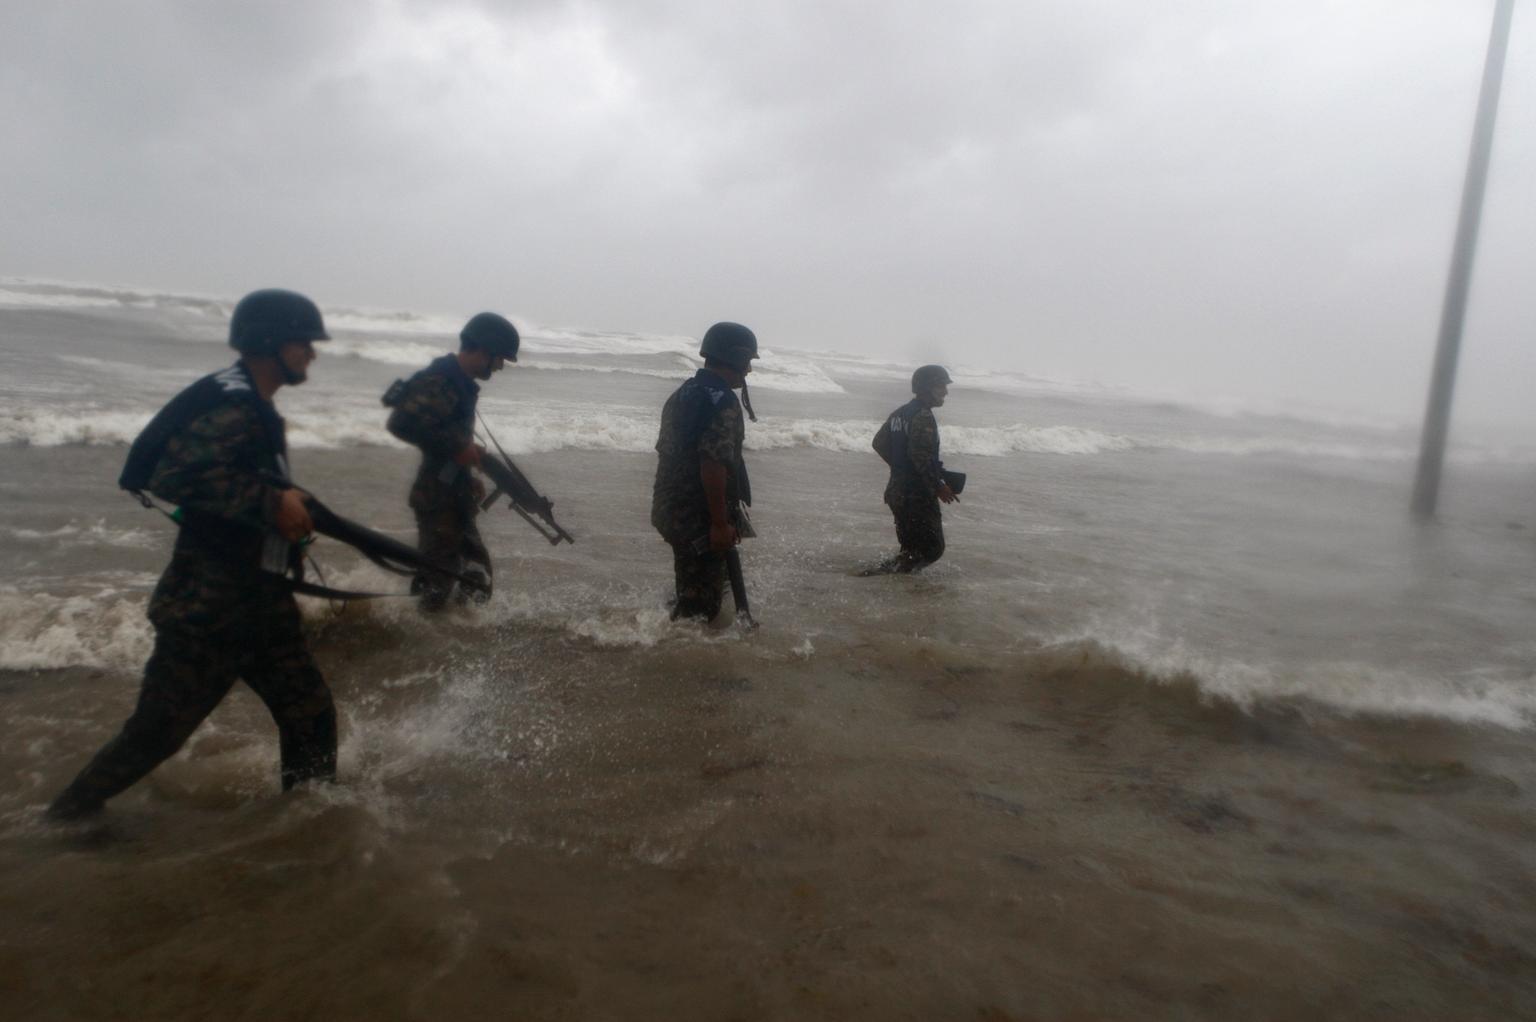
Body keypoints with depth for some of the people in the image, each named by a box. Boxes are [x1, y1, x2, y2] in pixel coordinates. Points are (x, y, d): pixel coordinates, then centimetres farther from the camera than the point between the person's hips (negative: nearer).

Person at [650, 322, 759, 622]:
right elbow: (713, 464, -25)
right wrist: (720, 523, -22)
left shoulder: (682, 394, 14)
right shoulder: (722, 401, -17)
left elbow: (665, 449, 19)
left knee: (690, 587, 22)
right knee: (702, 600, -1)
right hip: (701, 518, -10)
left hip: (670, 509, 10)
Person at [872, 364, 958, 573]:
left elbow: (879, 442, 20)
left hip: (896, 491, 9)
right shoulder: (923, 416, -16)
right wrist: (938, 485, -18)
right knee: (932, 548, -3)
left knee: (911, 548, 19)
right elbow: (920, 455, -24)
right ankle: (889, 571, -11)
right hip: (918, 494, -9)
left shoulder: (898, 414, 12)